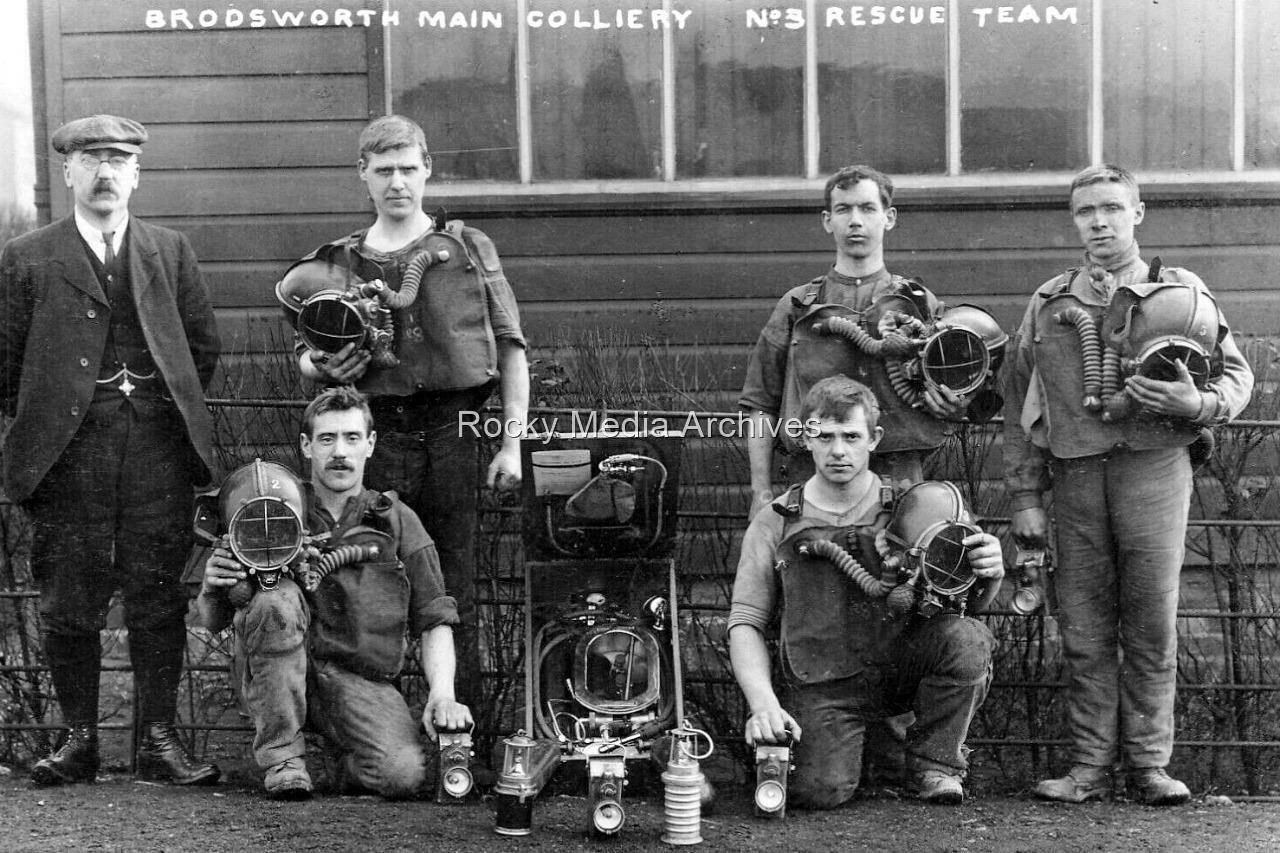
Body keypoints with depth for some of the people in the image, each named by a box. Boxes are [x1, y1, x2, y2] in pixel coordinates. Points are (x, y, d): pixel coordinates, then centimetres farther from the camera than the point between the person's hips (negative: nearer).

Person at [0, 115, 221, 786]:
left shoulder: (170, 251, 13)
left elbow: (203, 346, 15)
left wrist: (171, 407, 8)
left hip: (159, 447, 1)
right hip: (69, 453, -1)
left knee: (158, 597, 1)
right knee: (70, 604, 1)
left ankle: (159, 740, 8)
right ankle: (78, 741, 11)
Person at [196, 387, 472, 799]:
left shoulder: (398, 522, 7)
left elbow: (435, 620, 3)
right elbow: (213, 623, 8)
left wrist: (442, 694, -15)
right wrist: (212, 587, -16)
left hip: (360, 680, 0)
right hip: (276, 678, 0)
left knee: (405, 774, -28)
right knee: (277, 596, -30)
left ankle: (350, 764, 10)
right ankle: (282, 756, -17)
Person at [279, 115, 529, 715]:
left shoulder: (469, 248, 10)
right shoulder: (338, 262, 13)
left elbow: (510, 348, 7)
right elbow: (304, 357, 19)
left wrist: (513, 441, 0)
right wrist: (321, 365, -5)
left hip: (452, 433, -1)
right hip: (374, 434, 1)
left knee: (454, 588, 2)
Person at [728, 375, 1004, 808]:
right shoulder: (774, 525, 3)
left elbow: (969, 600, 8)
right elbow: (745, 623, 2)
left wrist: (990, 574, -17)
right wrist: (763, 703, -14)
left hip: (900, 666, 1)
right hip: (822, 686, -1)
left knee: (965, 636, -28)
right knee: (819, 790, -25)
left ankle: (935, 761, -4)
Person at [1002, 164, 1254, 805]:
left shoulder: (1181, 291, 10)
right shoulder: (1048, 303, 14)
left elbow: (1237, 374, 11)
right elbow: (1018, 405, 13)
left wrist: (1199, 403, -12)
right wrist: (1025, 496, 6)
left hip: (1153, 467, -2)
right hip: (1074, 472, 2)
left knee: (1152, 621, -2)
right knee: (1084, 627, 2)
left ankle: (1148, 763, 7)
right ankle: (1091, 764, 9)